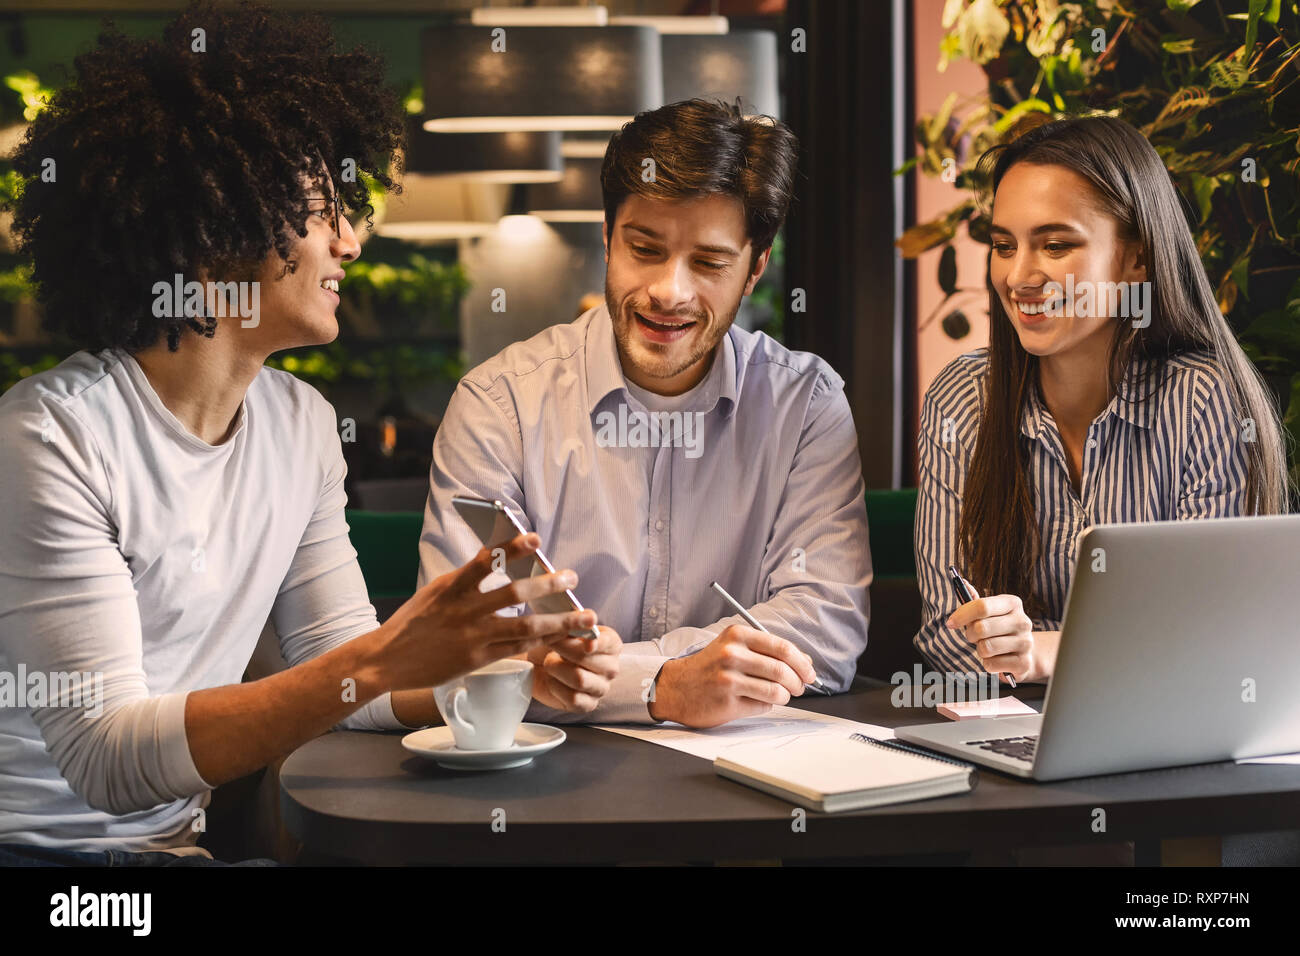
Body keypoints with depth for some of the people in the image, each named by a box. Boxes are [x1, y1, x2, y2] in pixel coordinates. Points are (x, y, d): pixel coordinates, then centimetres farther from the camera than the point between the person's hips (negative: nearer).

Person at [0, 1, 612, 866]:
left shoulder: (302, 423, 5)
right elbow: (110, 760, -23)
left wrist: (498, 680, -12)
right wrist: (375, 662, -32)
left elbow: (337, 674, 7)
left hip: (176, 837, 6)